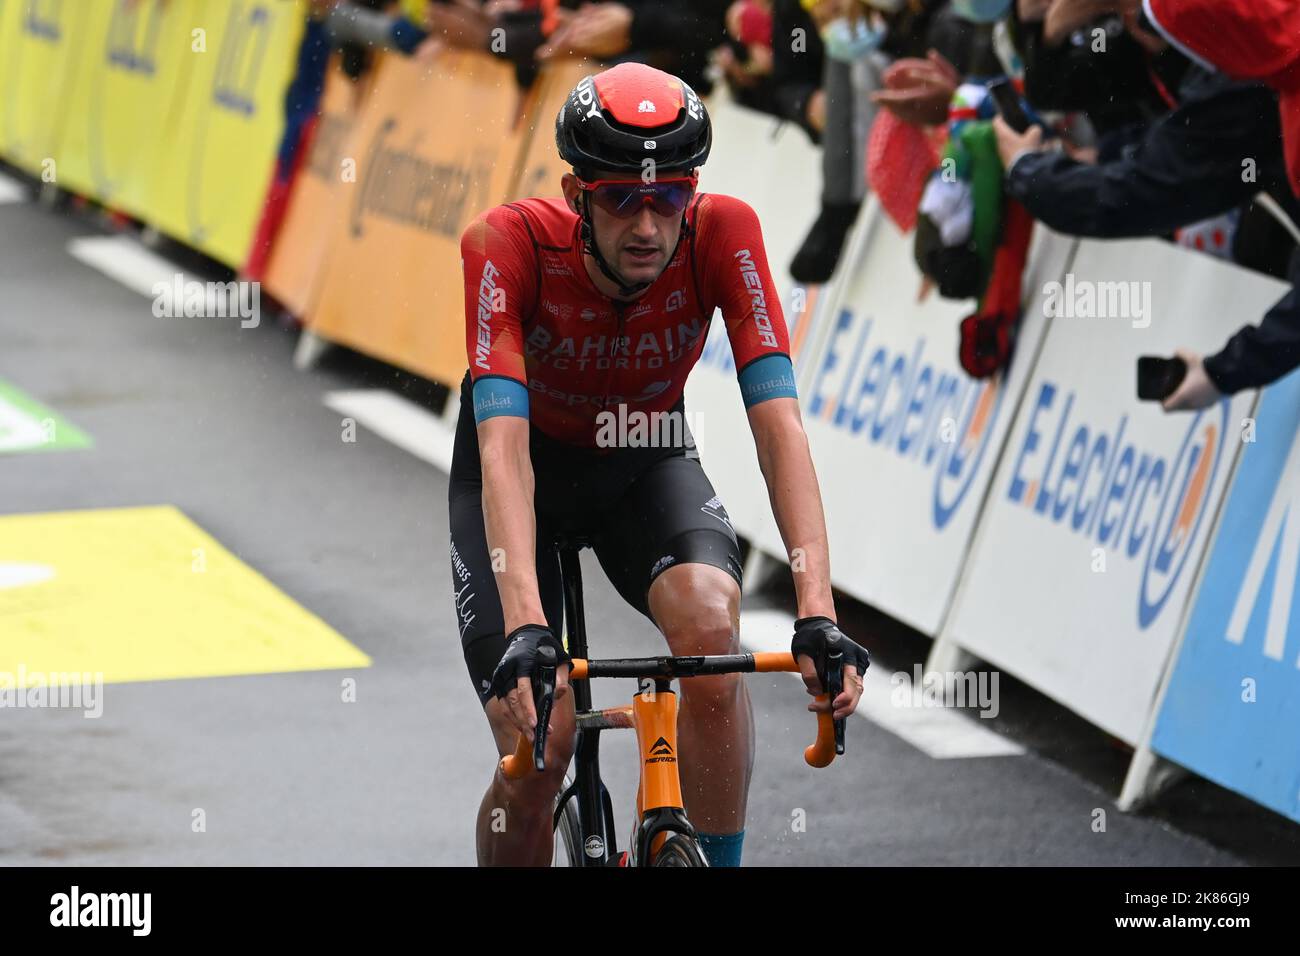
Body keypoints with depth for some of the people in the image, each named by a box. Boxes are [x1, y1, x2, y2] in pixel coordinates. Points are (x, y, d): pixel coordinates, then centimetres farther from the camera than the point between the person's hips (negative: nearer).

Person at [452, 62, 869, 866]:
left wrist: (817, 612, -45)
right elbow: (503, 446, -41)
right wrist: (524, 624, -54)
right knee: (538, 747, -15)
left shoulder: (723, 234, -28)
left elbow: (779, 423, -33)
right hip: (529, 463, -1)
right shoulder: (508, 244, -32)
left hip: (645, 462, 1)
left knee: (711, 624, -31)